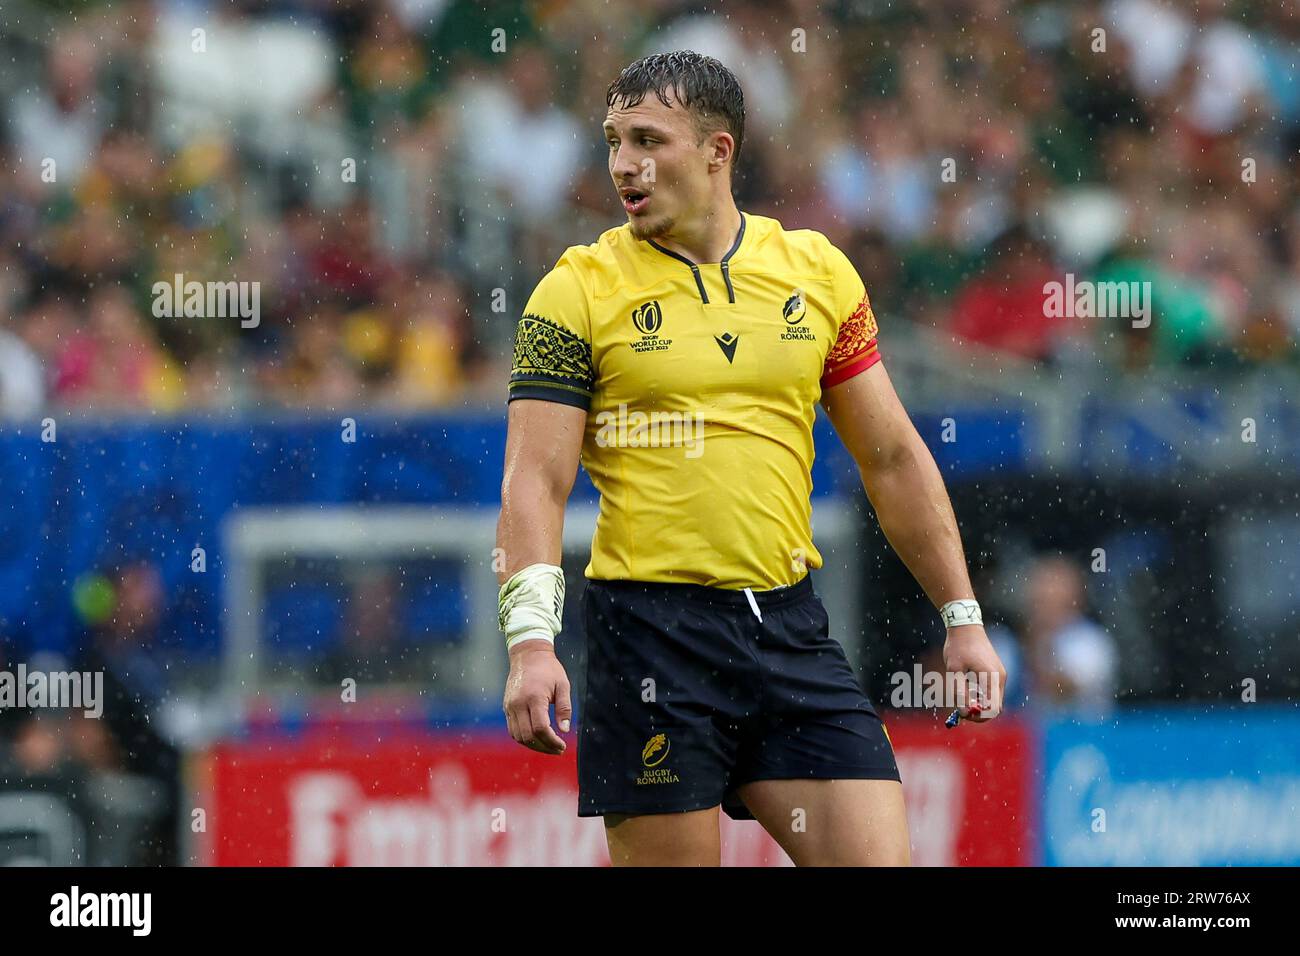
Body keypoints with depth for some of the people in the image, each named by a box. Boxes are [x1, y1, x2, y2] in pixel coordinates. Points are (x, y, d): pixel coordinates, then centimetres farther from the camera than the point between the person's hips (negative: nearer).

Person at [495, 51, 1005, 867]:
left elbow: (894, 459, 15)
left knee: (881, 857, -6)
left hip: (789, 622, 3)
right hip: (650, 630, -3)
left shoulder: (817, 271, 9)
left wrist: (962, 619, 12)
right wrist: (530, 641, -19)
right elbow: (536, 480, -6)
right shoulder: (580, 289, 0)